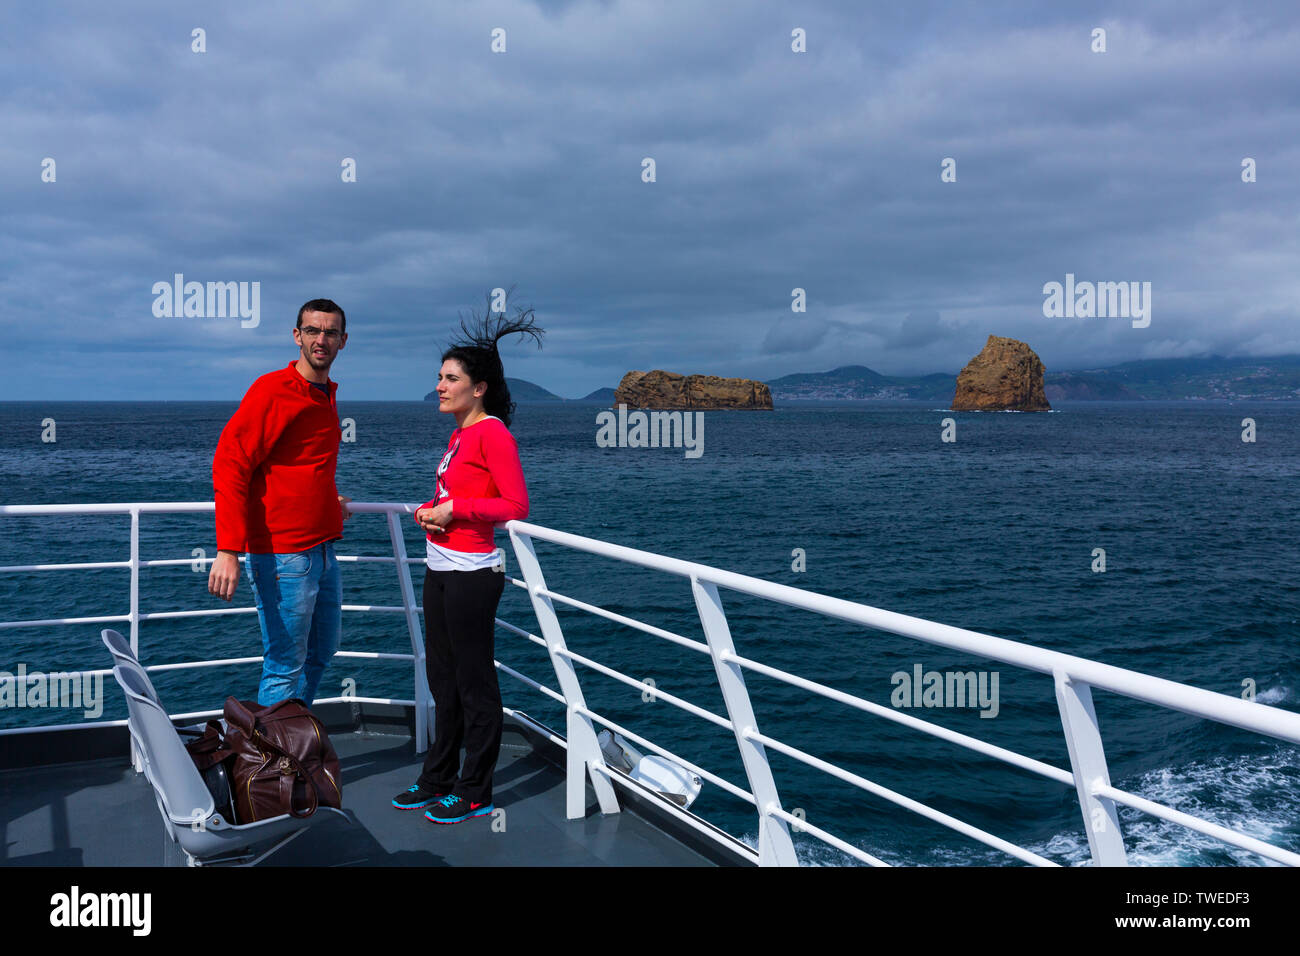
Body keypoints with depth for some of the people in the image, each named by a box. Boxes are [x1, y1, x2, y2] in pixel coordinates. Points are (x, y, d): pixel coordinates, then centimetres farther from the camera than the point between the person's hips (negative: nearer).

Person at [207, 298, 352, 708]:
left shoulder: (326, 396, 13)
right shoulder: (272, 391, -13)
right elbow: (229, 464, -19)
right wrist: (228, 550, -26)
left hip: (323, 548, 9)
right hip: (282, 555, -9)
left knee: (320, 653, 19)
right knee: (285, 669, -3)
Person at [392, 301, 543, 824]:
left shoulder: (492, 432, -13)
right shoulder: (460, 434, 14)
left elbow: (516, 505, -18)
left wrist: (454, 509, -17)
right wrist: (429, 509, 6)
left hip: (471, 573, -9)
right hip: (440, 569, 9)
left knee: (474, 683, 2)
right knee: (443, 679, 17)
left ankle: (475, 793, 14)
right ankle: (437, 780, 30)